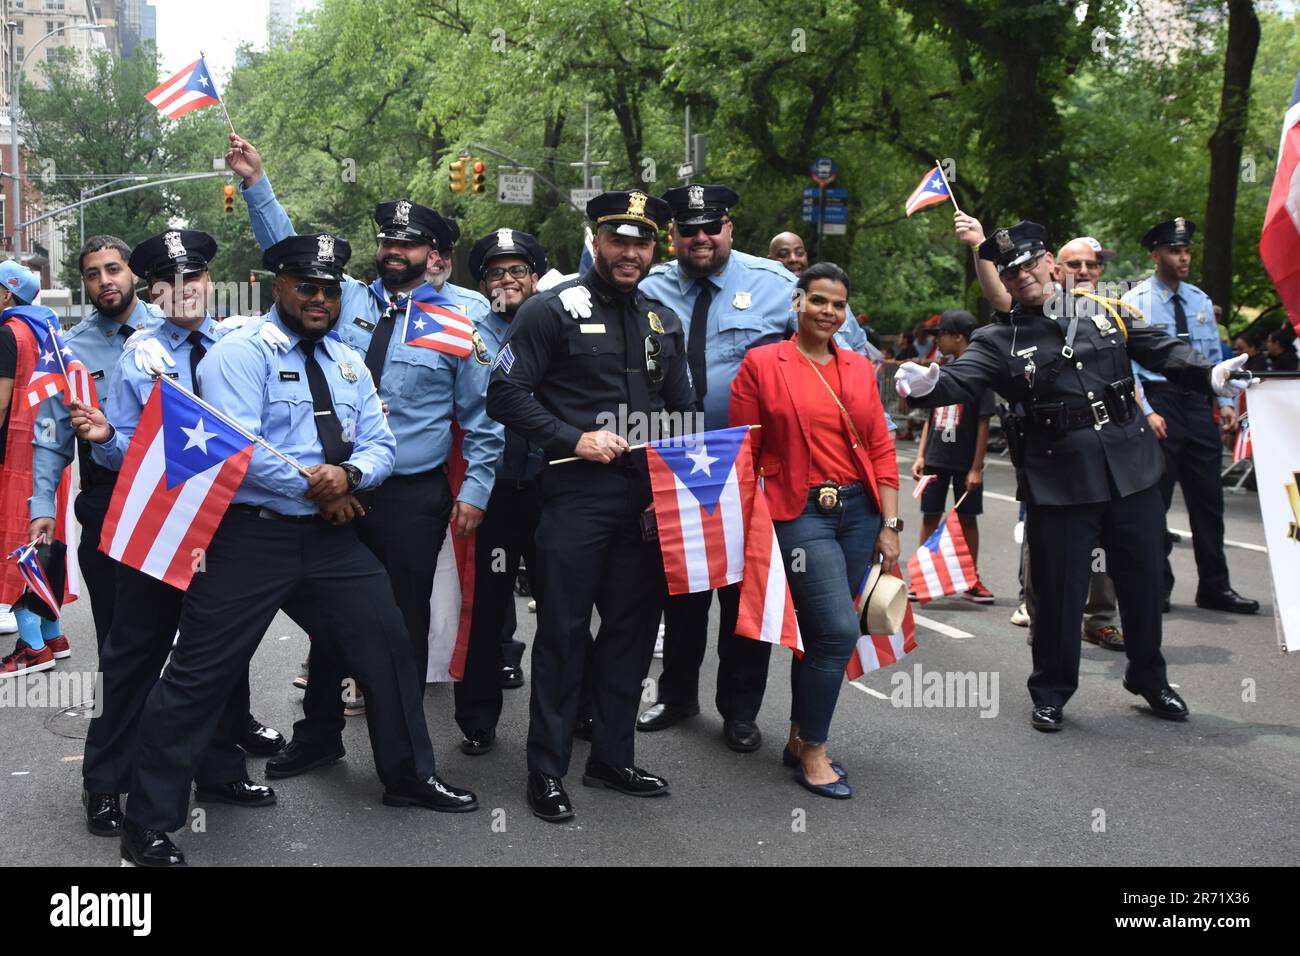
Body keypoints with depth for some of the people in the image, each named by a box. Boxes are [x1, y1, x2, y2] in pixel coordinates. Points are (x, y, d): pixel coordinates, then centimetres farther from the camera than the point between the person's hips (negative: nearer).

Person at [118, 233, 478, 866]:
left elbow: (379, 445, 11)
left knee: (388, 646, 12)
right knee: (200, 673, -5)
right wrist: (312, 483, -13)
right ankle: (149, 825, 6)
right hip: (252, 535, -7)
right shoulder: (241, 352, -8)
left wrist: (348, 475, -12)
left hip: (331, 535, 7)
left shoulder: (349, 364, 16)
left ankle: (410, 777, 32)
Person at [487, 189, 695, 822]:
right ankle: (546, 771, 10)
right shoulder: (553, 310, -4)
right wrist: (573, 440, -17)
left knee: (634, 627, 11)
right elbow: (506, 392, -9)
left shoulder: (664, 322, 15)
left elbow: (683, 410, 22)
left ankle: (612, 757, 25)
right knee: (563, 632, -1)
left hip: (647, 498, 6)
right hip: (576, 495, -6)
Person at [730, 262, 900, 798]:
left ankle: (800, 740, 27)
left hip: (858, 511, 5)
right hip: (800, 513, -5)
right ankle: (813, 752, 3)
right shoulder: (761, 364, 0)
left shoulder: (860, 369, 12)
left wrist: (889, 525, 5)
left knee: (819, 633, 10)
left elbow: (881, 450, 11)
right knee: (838, 631, -13)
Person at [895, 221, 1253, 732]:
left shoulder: (1104, 312, 8)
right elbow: (960, 379, -14)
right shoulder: (998, 340, 0)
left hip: (1131, 473, 3)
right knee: (1058, 592, 3)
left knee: (1142, 580, 14)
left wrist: (1210, 374, -9)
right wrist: (926, 384, -36)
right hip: (1058, 483, -2)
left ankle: (1149, 678, 36)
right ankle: (1051, 694, 23)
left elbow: (1163, 350, 8)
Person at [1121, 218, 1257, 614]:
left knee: (1208, 498, 7)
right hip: (1160, 403, -5)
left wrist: (1225, 401, 5)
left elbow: (1214, 356, 16)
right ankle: (1157, 588, 13)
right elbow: (1128, 362, -9)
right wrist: (1146, 413, -16)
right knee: (1154, 500, 2)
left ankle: (1214, 586, 16)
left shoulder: (1200, 300, 12)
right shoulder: (1135, 301, -5)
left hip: (1198, 404, 5)